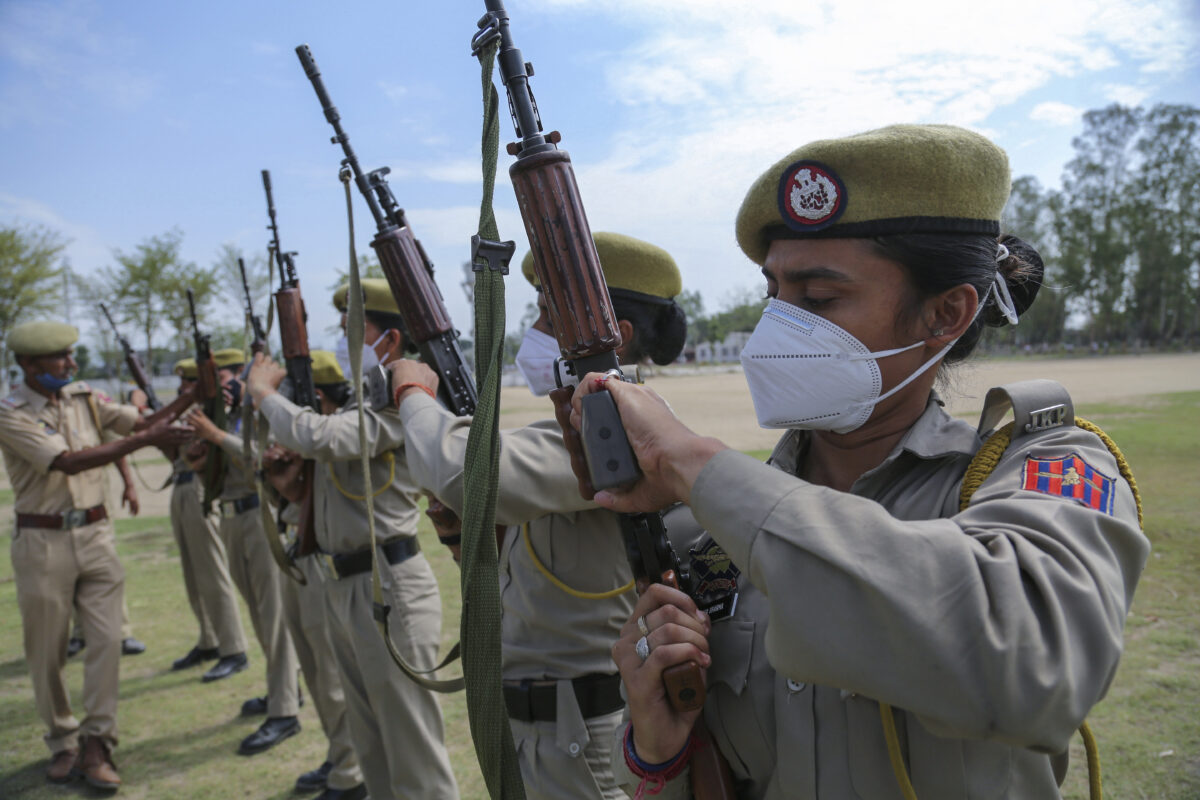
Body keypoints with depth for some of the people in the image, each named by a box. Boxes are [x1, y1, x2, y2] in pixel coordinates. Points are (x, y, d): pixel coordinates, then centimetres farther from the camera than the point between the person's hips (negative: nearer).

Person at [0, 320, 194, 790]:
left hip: (95, 535, 4)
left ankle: (95, 745, 10)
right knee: (46, 653, 9)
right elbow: (68, 462, -22)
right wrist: (143, 441, -28)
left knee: (107, 639, -1)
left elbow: (142, 422, 2)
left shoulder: (84, 398, 5)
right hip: (42, 542, -4)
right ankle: (63, 743, 27)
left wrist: (189, 398, -14)